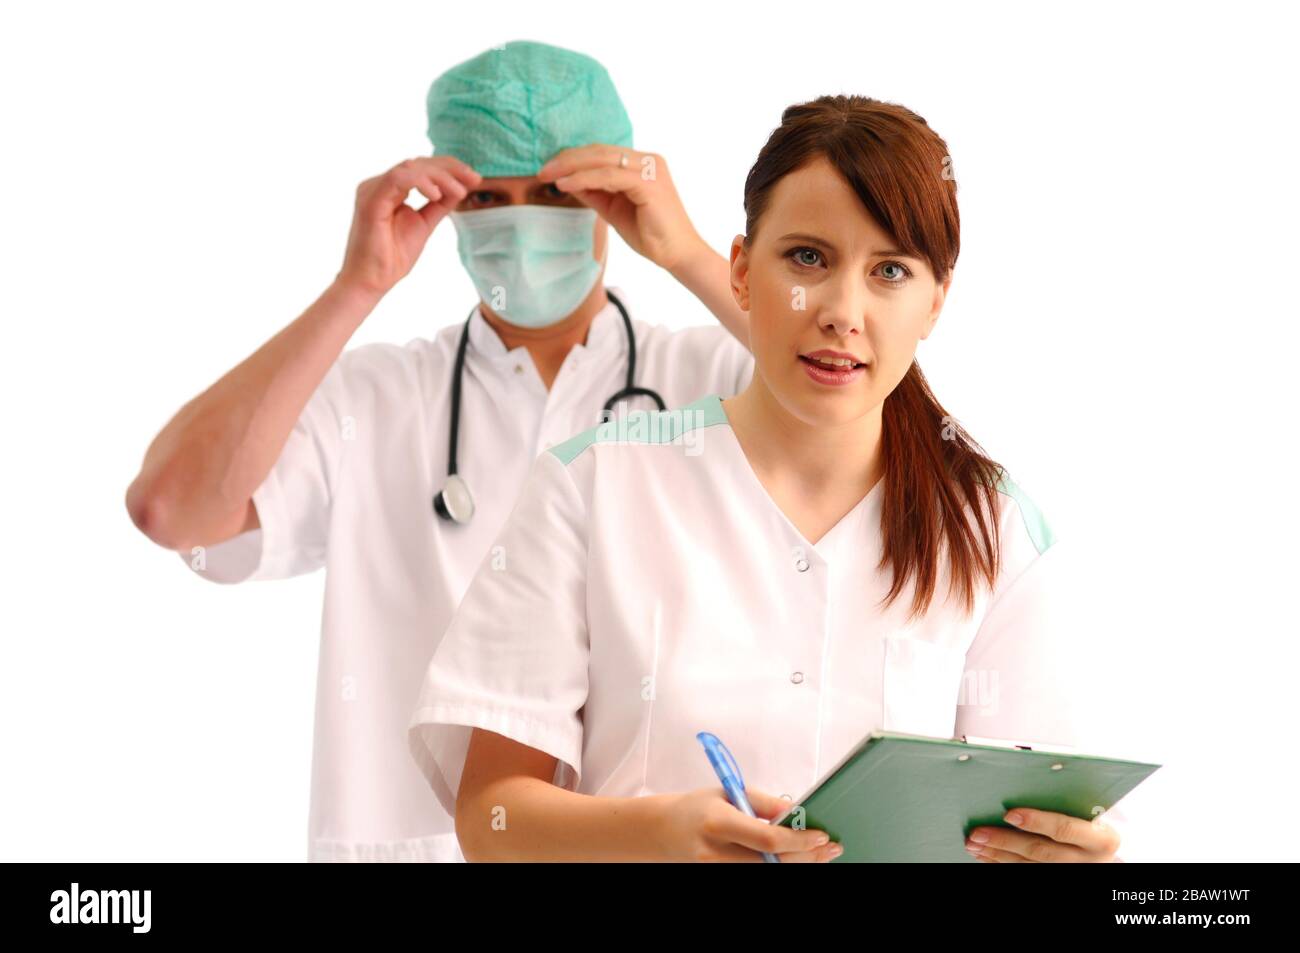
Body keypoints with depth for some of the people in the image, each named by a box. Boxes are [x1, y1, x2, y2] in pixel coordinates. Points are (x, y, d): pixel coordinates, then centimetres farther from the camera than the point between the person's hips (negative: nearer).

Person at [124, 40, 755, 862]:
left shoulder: (707, 378, 2)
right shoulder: (373, 397, 5)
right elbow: (172, 509, -9)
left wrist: (689, 255, -16)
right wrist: (356, 288, -12)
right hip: (410, 832, 1)